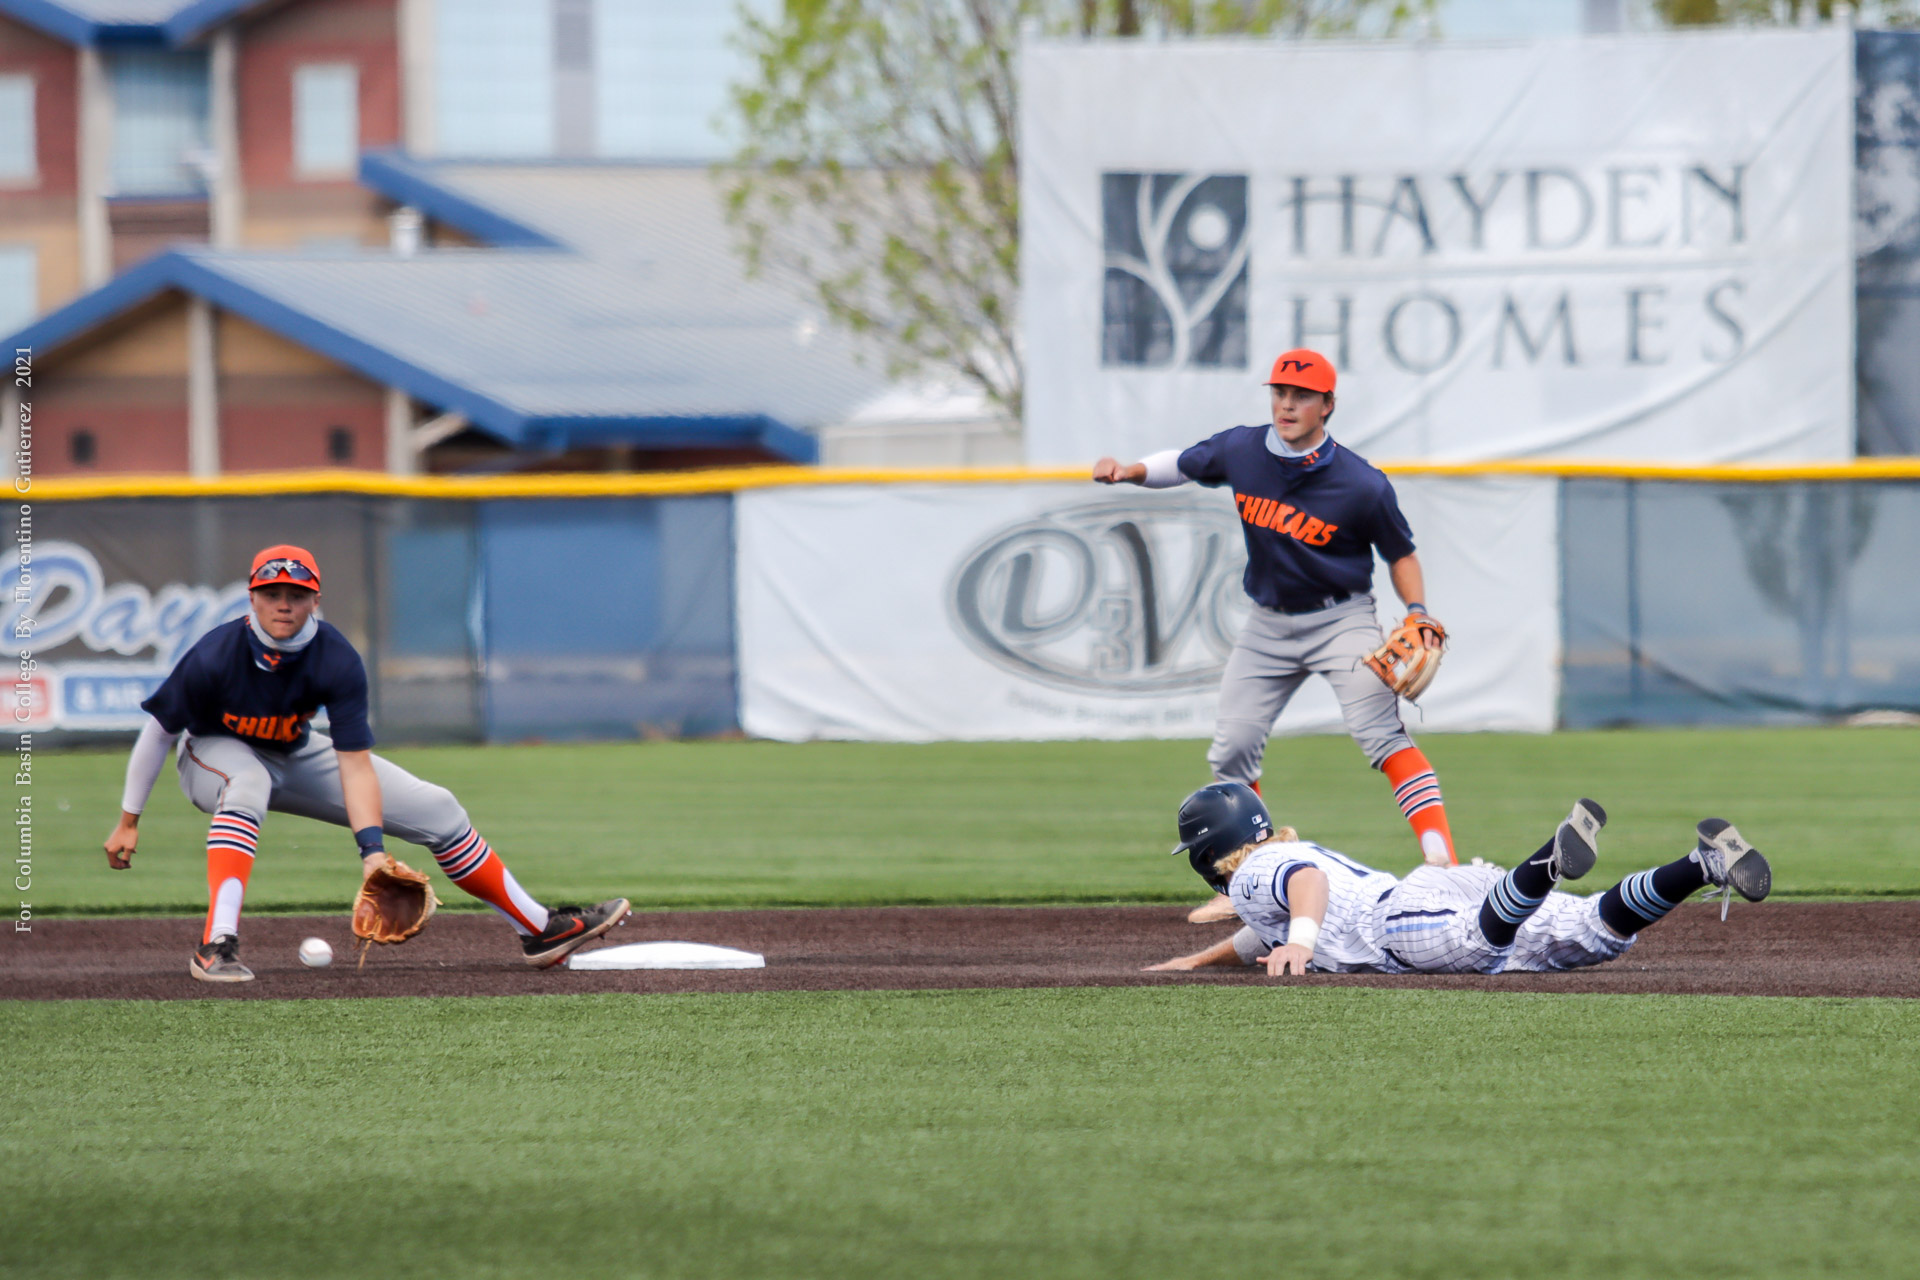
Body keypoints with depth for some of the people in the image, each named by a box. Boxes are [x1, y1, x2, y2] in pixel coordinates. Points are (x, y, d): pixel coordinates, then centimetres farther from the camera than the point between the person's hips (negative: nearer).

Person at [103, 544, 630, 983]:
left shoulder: (337, 663, -26)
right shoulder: (215, 657, -32)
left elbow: (354, 763, -27)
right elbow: (159, 728, -19)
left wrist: (372, 848, -39)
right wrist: (128, 821, -15)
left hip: (294, 756, 4)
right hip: (215, 756, -4)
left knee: (436, 808, 0)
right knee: (246, 787, -42)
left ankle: (540, 929, 12)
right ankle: (216, 947, -48)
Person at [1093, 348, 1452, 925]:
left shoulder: (1362, 486, -18)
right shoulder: (1239, 451, -8)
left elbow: (1400, 553, -4)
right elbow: (1183, 465, 12)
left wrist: (1416, 610, -20)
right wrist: (1128, 471, -5)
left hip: (1340, 619, -5)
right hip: (1269, 625, 5)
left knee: (1379, 732, -25)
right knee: (1231, 750, 6)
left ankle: (1441, 858, -32)